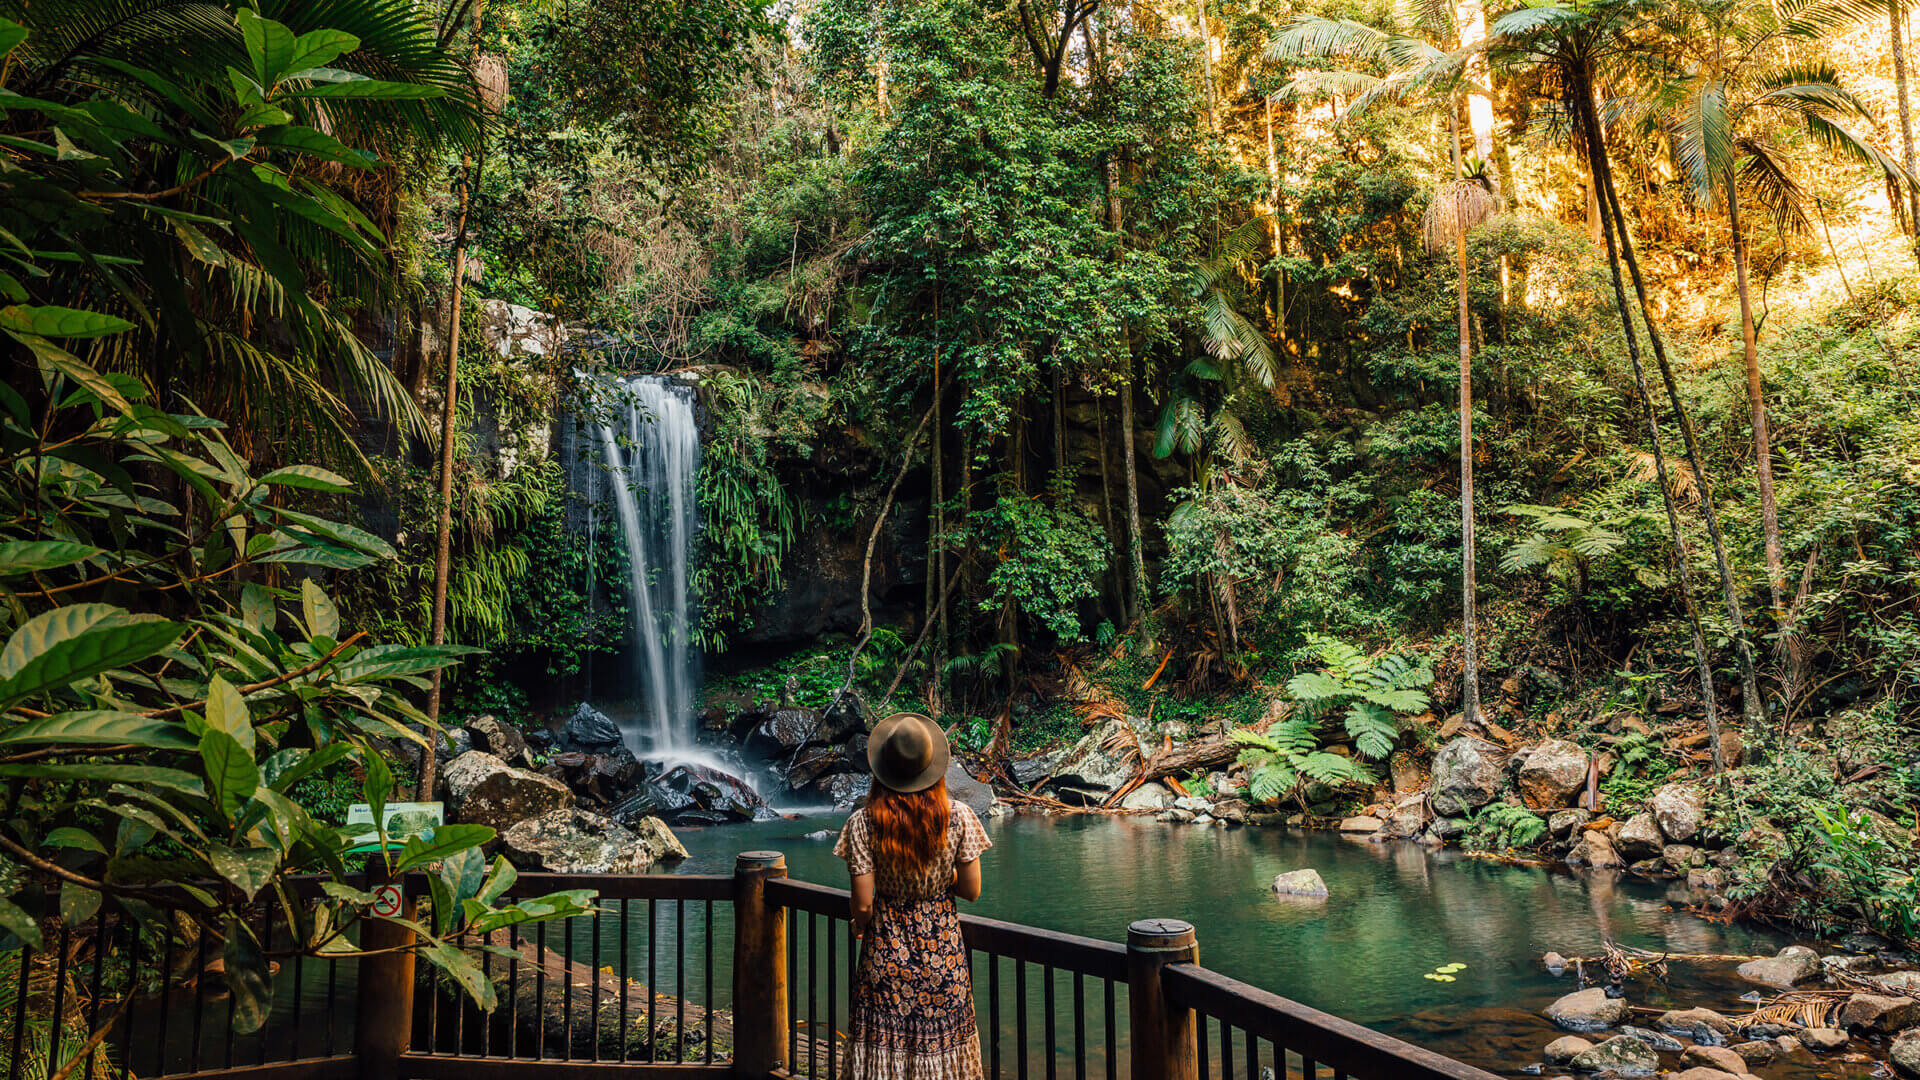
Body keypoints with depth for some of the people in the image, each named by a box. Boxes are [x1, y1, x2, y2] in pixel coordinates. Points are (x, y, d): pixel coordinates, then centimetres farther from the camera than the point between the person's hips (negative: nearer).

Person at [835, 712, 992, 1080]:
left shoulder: (863, 824, -15)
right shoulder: (959, 818, -12)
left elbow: (863, 903, -12)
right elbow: (972, 891, -5)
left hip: (886, 951, -1)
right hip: (942, 949, 1)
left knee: (884, 1050, 11)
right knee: (942, 1047, 15)